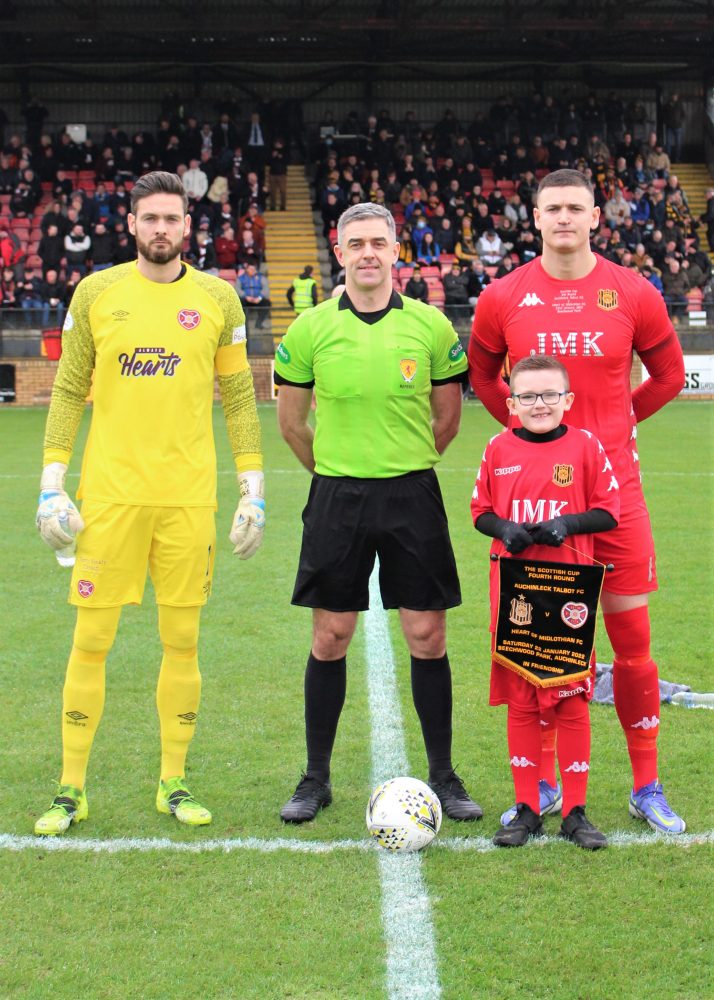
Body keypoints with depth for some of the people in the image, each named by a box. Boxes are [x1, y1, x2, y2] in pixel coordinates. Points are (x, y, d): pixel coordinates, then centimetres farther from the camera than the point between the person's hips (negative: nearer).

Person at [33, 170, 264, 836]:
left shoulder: (218, 299, 6)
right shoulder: (96, 294, 4)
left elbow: (239, 399, 9)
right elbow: (68, 391, 6)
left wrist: (252, 489, 3)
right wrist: (51, 483, -1)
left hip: (188, 497, 1)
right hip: (108, 494, -1)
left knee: (182, 642, 6)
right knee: (91, 641, 1)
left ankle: (173, 785, 19)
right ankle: (71, 789, 13)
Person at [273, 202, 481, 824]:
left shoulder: (431, 325, 0)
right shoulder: (310, 329, 0)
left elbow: (447, 419, 10)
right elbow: (291, 422, 10)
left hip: (413, 497, 0)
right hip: (337, 499, 0)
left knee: (427, 636, 2)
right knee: (330, 639, 5)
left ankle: (443, 777, 15)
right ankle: (316, 779, 17)